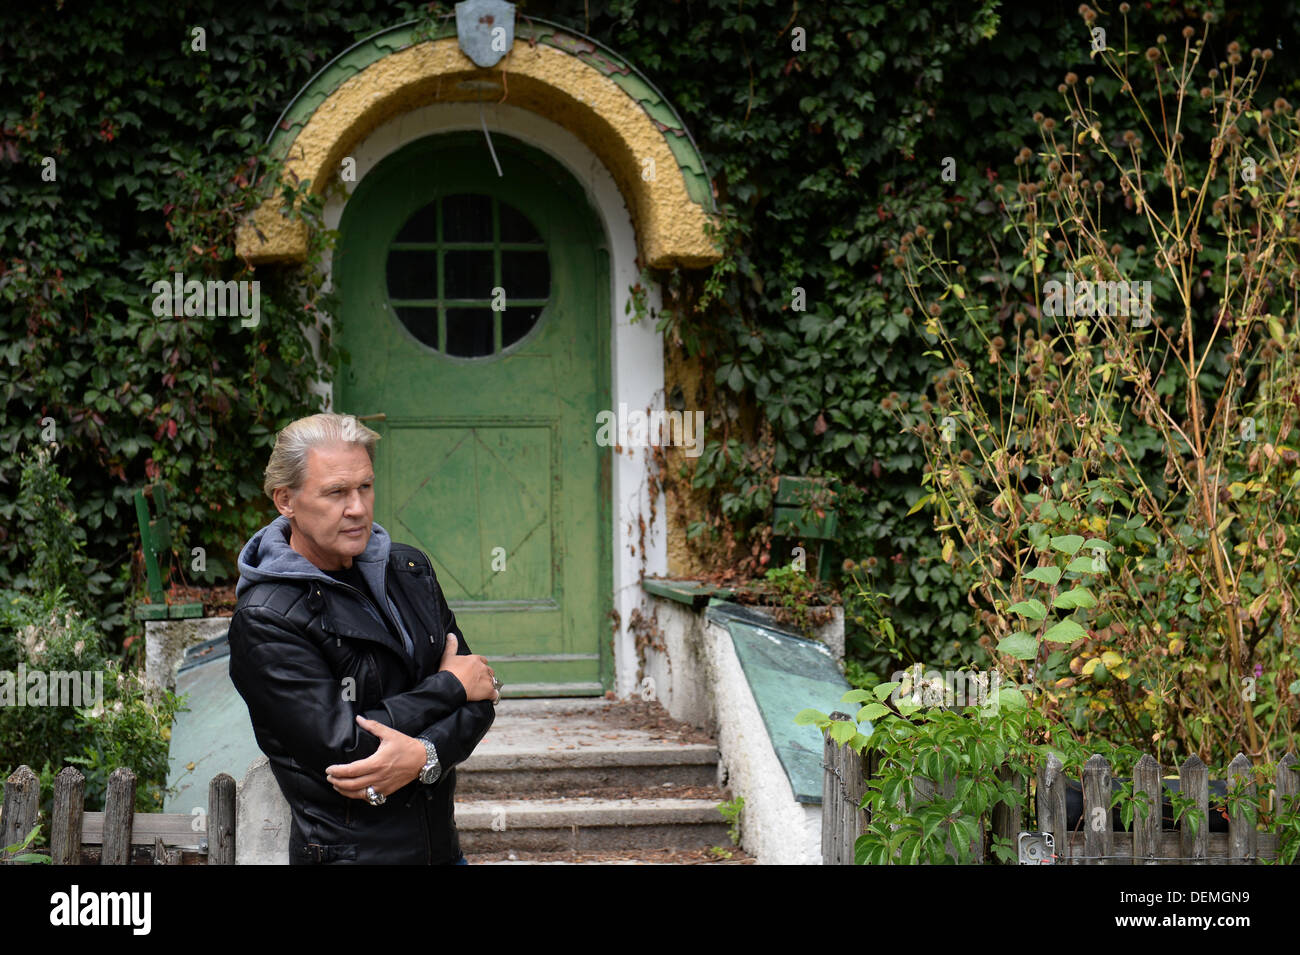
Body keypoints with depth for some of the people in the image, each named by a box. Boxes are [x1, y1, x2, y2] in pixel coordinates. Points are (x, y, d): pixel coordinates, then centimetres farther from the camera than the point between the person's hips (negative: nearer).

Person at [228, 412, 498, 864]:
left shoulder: (409, 569, 5)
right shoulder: (264, 622, -14)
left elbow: (479, 694, 1)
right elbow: (342, 745, -20)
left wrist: (424, 757, -19)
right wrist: (449, 685, -10)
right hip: (347, 850, -6)